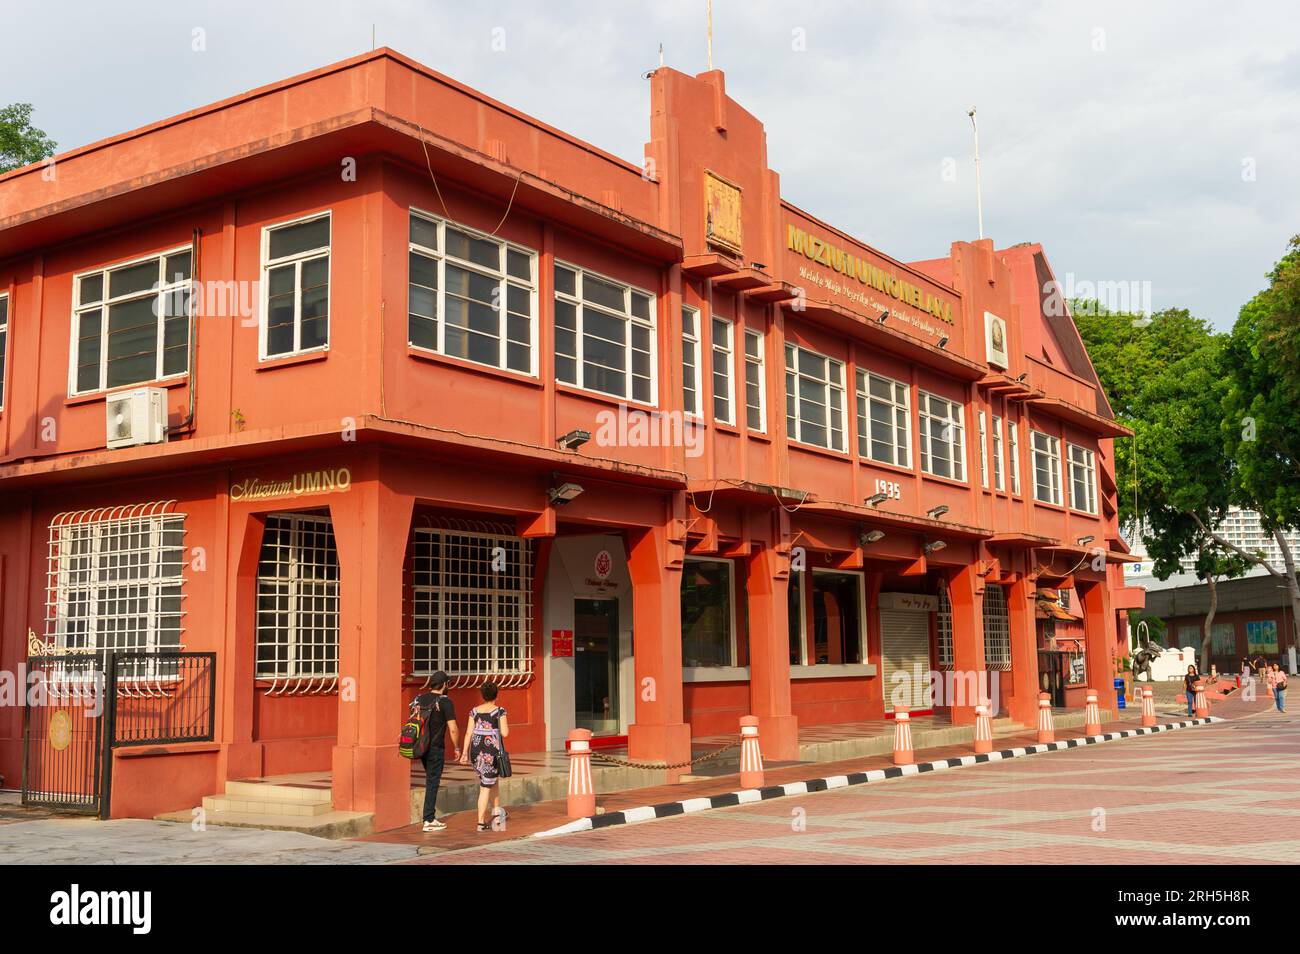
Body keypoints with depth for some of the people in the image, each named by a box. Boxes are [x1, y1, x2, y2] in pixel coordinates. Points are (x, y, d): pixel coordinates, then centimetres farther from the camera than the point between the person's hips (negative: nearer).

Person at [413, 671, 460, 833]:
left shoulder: (419, 699, 6)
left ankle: (431, 815, 24)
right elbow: (453, 729, -13)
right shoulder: (445, 701, -11)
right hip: (436, 747, -6)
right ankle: (429, 821, 2)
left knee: (430, 780, 20)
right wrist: (456, 748, -1)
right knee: (432, 782, 0)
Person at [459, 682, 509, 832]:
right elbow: (505, 733, -10)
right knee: (485, 787, 1)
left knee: (493, 778, 26)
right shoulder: (499, 711, -7)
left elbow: (468, 732, 1)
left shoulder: (474, 711, 4)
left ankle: (497, 810, 29)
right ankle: (481, 822, 0)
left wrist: (465, 753, 3)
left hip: (476, 749, 4)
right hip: (492, 750, -4)